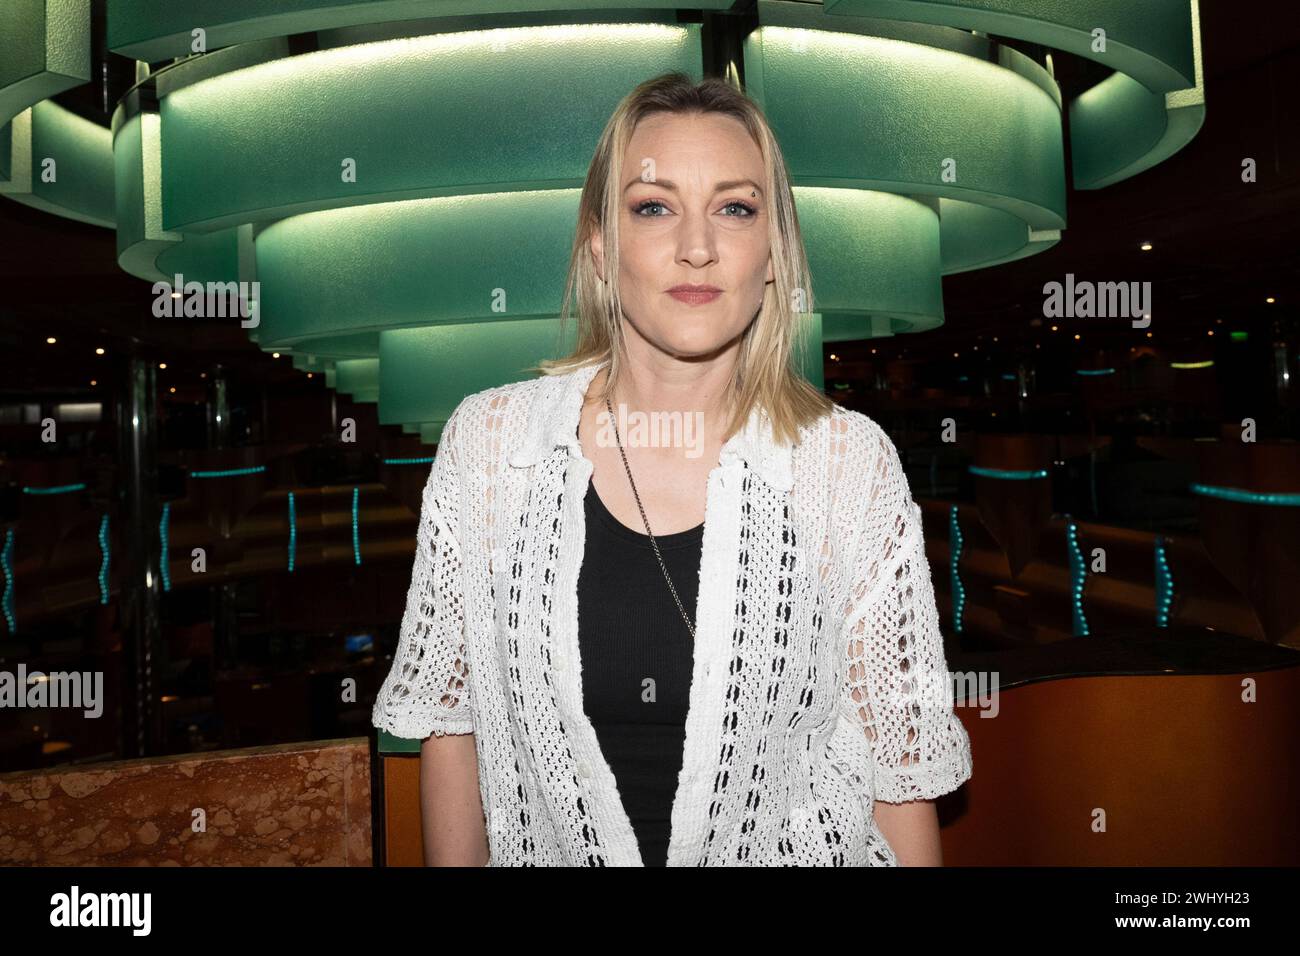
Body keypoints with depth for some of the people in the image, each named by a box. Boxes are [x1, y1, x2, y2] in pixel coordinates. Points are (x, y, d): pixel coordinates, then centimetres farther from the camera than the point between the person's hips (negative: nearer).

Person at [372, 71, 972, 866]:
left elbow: (904, 760, -8)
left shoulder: (849, 462, -16)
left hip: (791, 849, -1)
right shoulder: (489, 440, -13)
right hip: (550, 845, 2)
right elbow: (451, 720, -3)